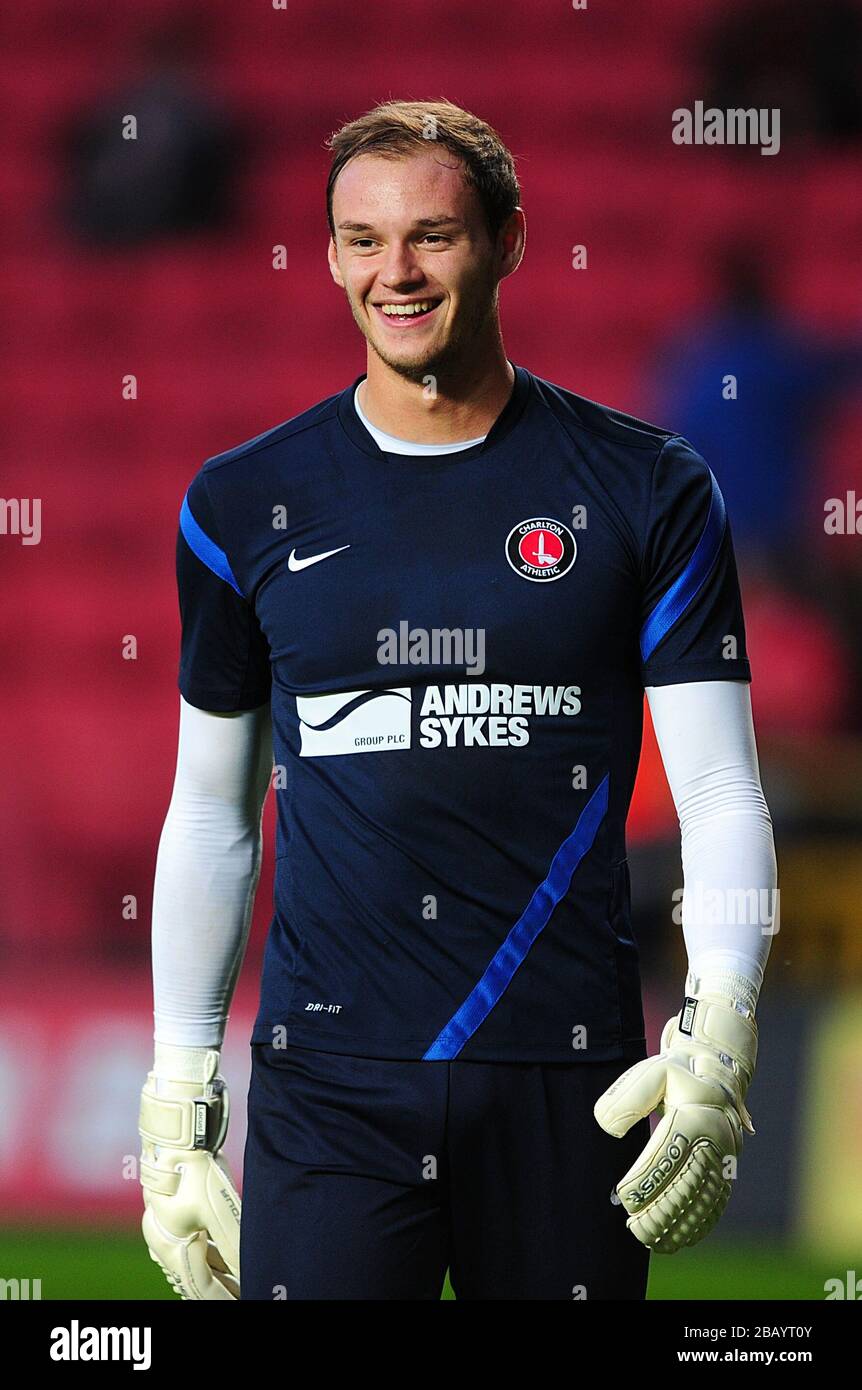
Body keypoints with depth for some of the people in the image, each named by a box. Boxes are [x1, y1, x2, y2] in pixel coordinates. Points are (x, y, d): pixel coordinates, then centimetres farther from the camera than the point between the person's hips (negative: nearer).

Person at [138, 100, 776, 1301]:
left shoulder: (646, 491, 3)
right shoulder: (246, 505, 8)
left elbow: (722, 793, 0)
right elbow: (211, 814, 14)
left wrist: (716, 1040, -15)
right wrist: (179, 1098, 9)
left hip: (571, 1083, 0)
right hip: (328, 1077, 1)